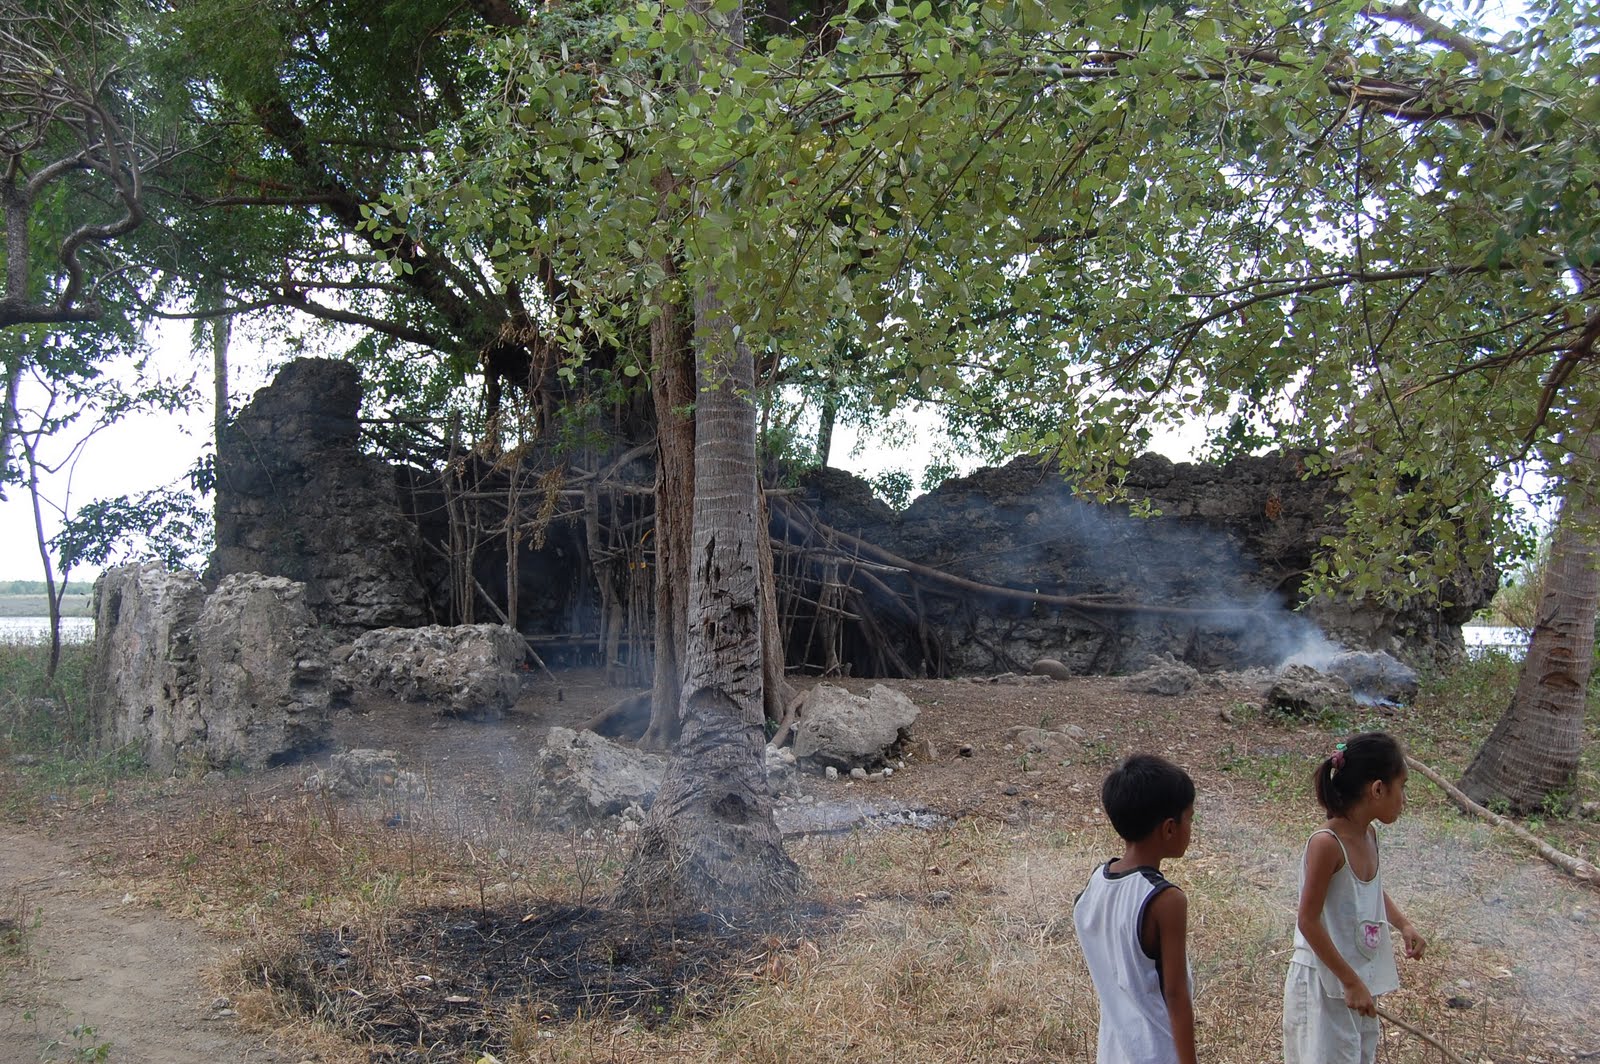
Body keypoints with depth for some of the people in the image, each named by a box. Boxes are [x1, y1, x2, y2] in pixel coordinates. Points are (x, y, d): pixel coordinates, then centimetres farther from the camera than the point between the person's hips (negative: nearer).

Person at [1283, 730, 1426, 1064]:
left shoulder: (1369, 835, 1)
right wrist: (1350, 982, -19)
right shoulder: (1326, 843, -25)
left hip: (1361, 975, 9)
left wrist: (1404, 925, 4)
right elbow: (1309, 921, -22)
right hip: (1324, 982, -9)